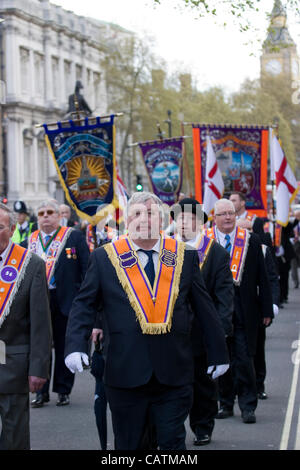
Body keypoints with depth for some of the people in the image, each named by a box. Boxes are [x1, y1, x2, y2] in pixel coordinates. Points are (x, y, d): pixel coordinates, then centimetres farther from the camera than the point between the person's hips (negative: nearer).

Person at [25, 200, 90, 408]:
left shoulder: (74, 236, 0)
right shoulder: (31, 240, 9)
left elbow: (86, 268, -2)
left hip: (66, 301, -3)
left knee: (64, 347, 6)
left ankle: (63, 390, 16)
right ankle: (41, 391, 13)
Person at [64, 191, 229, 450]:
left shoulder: (185, 255, 6)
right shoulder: (104, 257, 2)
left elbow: (204, 306, 11)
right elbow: (84, 305, 3)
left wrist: (218, 352, 11)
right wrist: (75, 346, -12)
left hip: (174, 372, 1)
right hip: (126, 372, 0)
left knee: (173, 442, 1)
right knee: (128, 444, 9)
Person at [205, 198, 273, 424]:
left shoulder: (251, 240, 4)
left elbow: (262, 278, 6)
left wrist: (267, 309, 3)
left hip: (244, 311, -1)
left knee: (244, 359, -3)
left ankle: (248, 406, 3)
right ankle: (226, 403, 19)